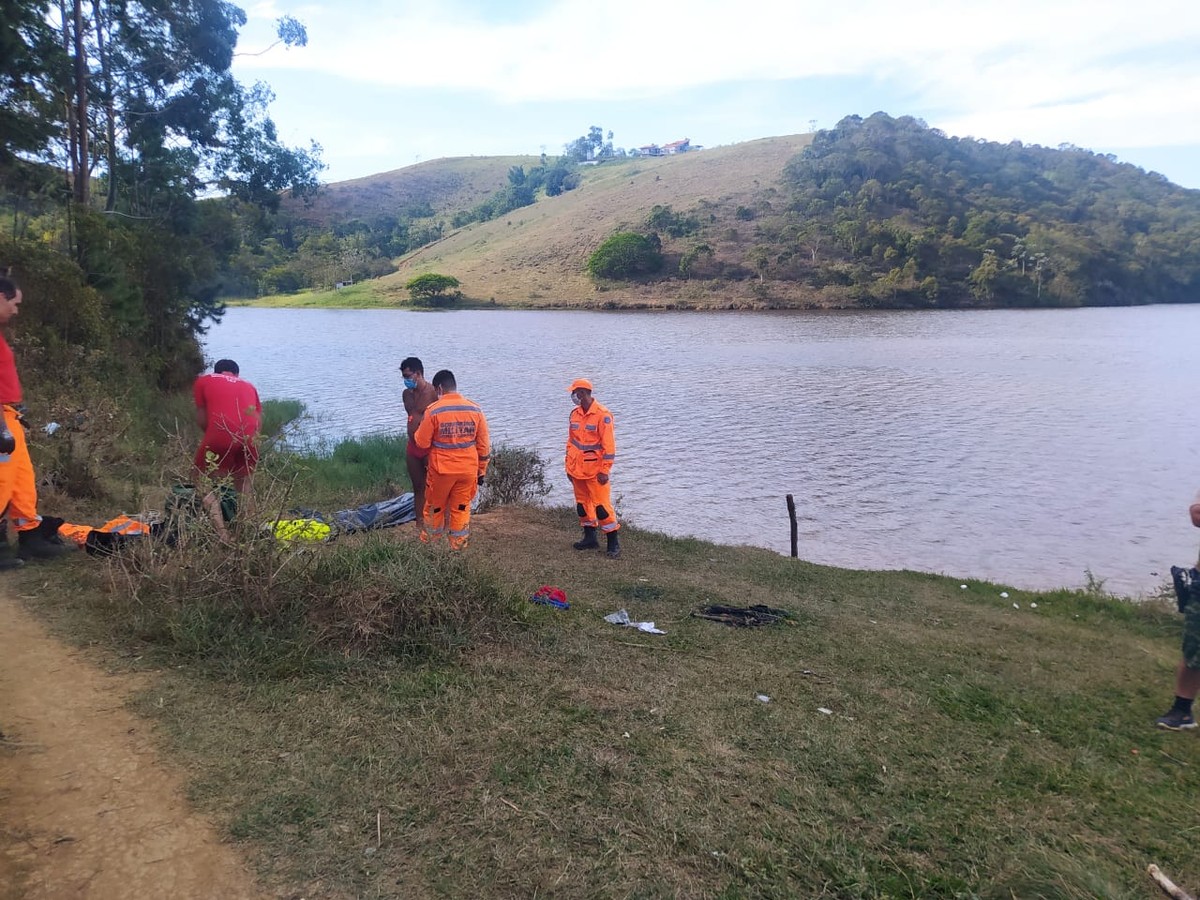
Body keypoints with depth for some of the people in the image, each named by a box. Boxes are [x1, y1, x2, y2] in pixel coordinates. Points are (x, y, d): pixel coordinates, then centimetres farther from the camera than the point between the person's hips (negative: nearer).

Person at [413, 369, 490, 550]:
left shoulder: (433, 410, -13)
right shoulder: (475, 409, -3)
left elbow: (422, 443, -7)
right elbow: (484, 445, 2)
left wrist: (418, 430, 14)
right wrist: (481, 471, 11)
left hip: (442, 470, -2)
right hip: (468, 470, 2)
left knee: (434, 508, 16)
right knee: (461, 508, 14)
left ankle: (428, 545, 29)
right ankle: (458, 547, 20)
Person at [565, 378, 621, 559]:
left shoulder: (602, 414, -14)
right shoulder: (575, 413, 8)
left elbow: (608, 445, -15)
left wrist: (605, 470, -16)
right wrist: (569, 465, 14)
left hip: (595, 470, -7)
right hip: (577, 469, 7)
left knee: (601, 505, -7)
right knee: (582, 503, 13)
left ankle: (613, 543, 0)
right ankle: (590, 538, 26)